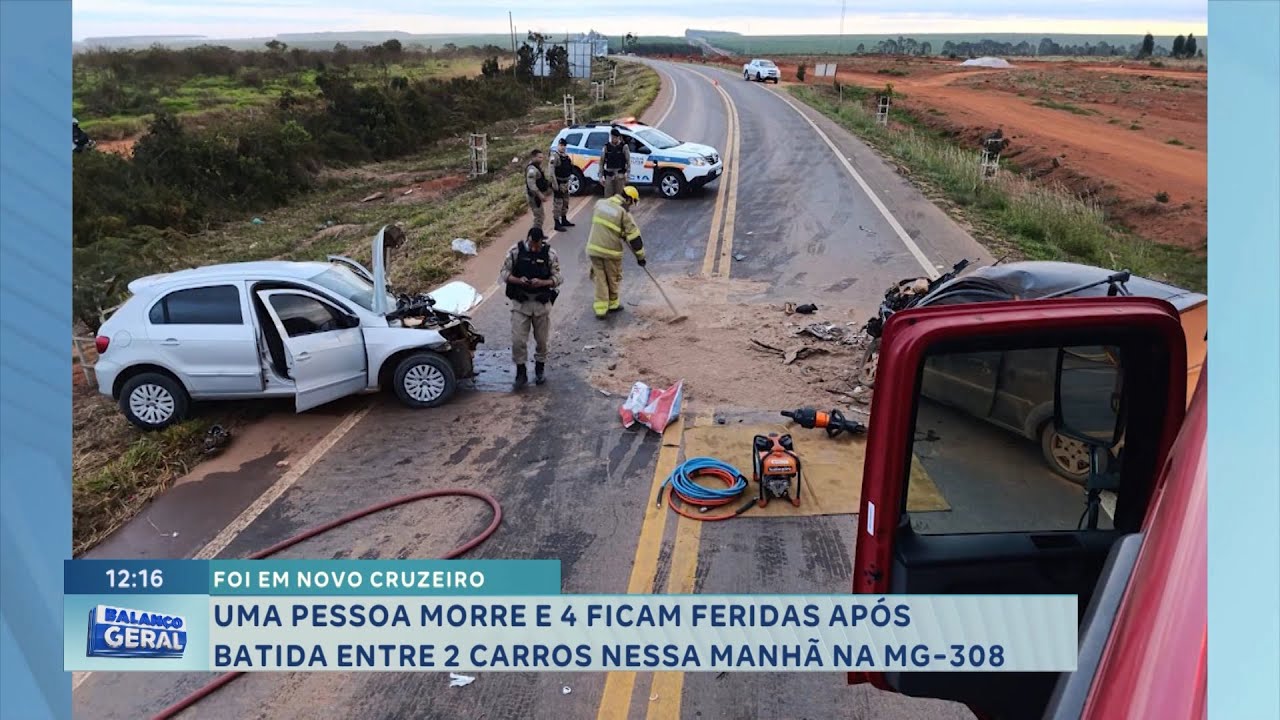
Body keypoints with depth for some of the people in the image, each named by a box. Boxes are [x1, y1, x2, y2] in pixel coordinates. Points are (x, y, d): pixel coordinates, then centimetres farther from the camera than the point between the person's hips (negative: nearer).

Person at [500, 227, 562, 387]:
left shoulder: (550, 254, -5)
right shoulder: (515, 251, -6)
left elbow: (557, 278, -3)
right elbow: (504, 273, -1)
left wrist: (542, 282, -21)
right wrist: (518, 280, -21)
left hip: (542, 302, 1)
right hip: (520, 302, -1)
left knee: (542, 339, 12)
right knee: (518, 340, -4)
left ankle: (540, 367, 33)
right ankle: (521, 371, 13)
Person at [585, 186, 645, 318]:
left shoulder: (600, 203, 5)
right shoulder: (624, 213, -10)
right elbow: (634, 236, -8)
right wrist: (640, 256, 1)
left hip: (594, 247, 4)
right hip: (610, 250, -4)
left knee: (600, 278, 12)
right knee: (613, 278, 17)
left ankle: (600, 308, 10)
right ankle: (613, 304, 33)